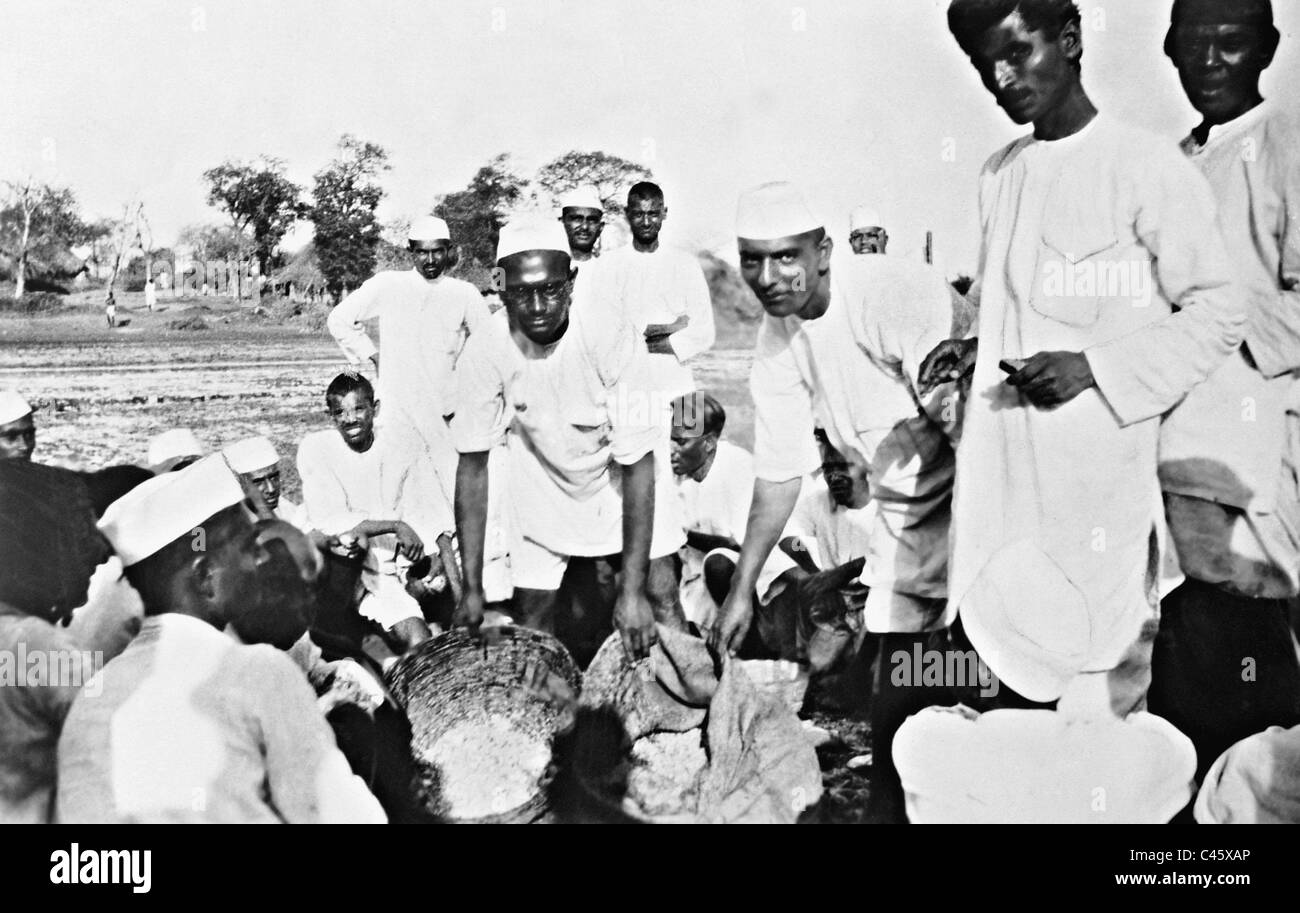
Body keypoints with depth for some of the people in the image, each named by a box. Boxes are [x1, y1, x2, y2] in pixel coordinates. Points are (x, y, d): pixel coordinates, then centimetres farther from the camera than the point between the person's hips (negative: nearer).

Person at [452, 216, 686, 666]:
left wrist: (633, 589, -30)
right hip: (544, 491, 2)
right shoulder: (486, 351, -23)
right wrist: (472, 588, -15)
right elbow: (473, 465, -14)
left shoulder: (614, 341, -30)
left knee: (661, 599, -11)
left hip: (620, 484, -2)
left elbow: (636, 464, -27)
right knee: (530, 623, 0)